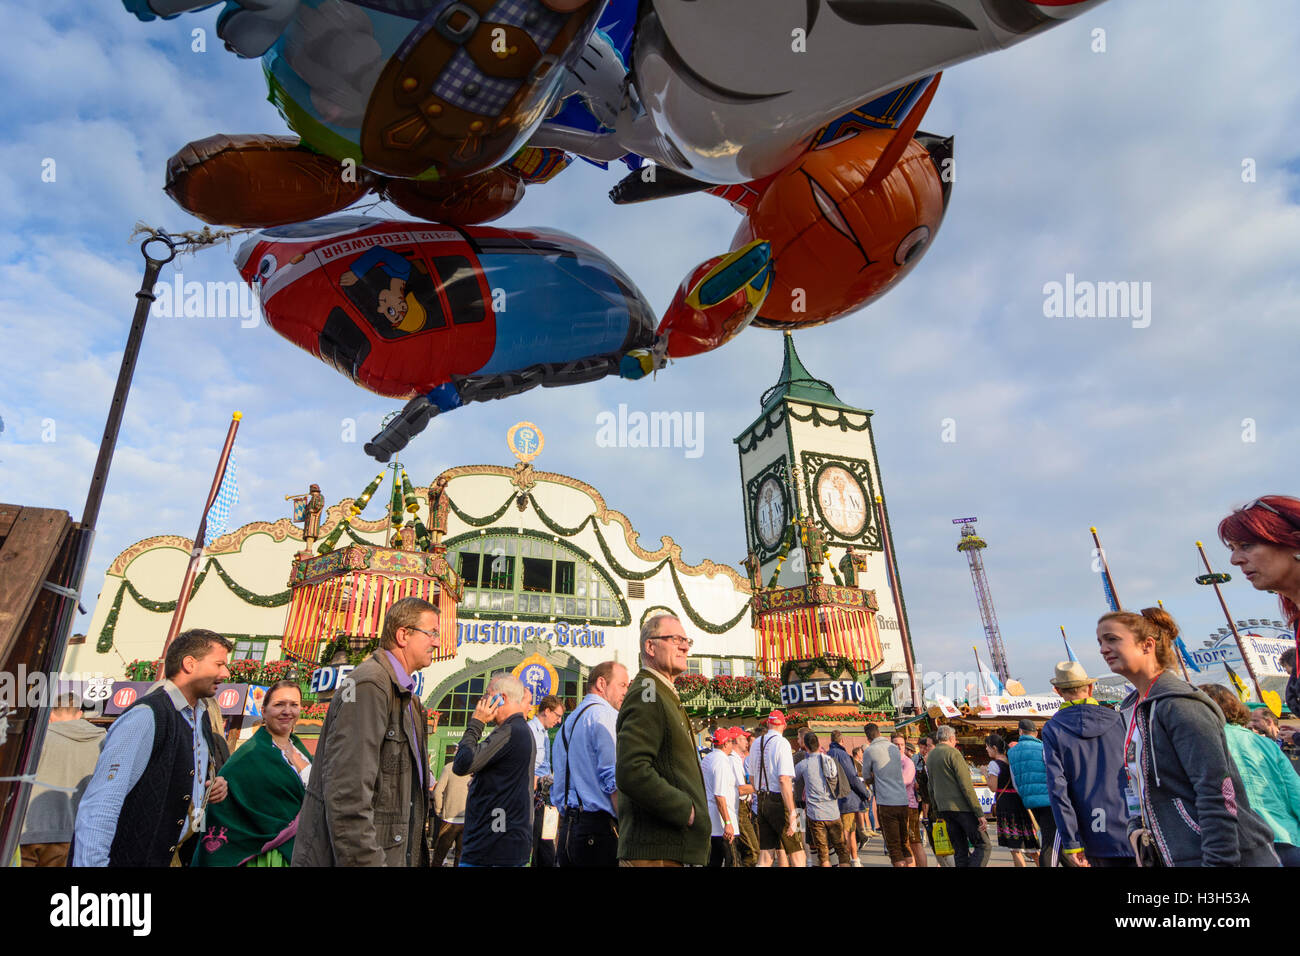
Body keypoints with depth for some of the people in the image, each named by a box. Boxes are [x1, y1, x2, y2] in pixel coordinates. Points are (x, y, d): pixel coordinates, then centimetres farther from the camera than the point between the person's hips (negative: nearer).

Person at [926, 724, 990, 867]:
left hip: (944, 808, 7)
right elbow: (966, 785, -14)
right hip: (961, 807, -7)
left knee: (960, 850, 11)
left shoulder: (930, 756, 15)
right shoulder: (952, 753, -8)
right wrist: (979, 813, -12)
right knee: (984, 846, -2)